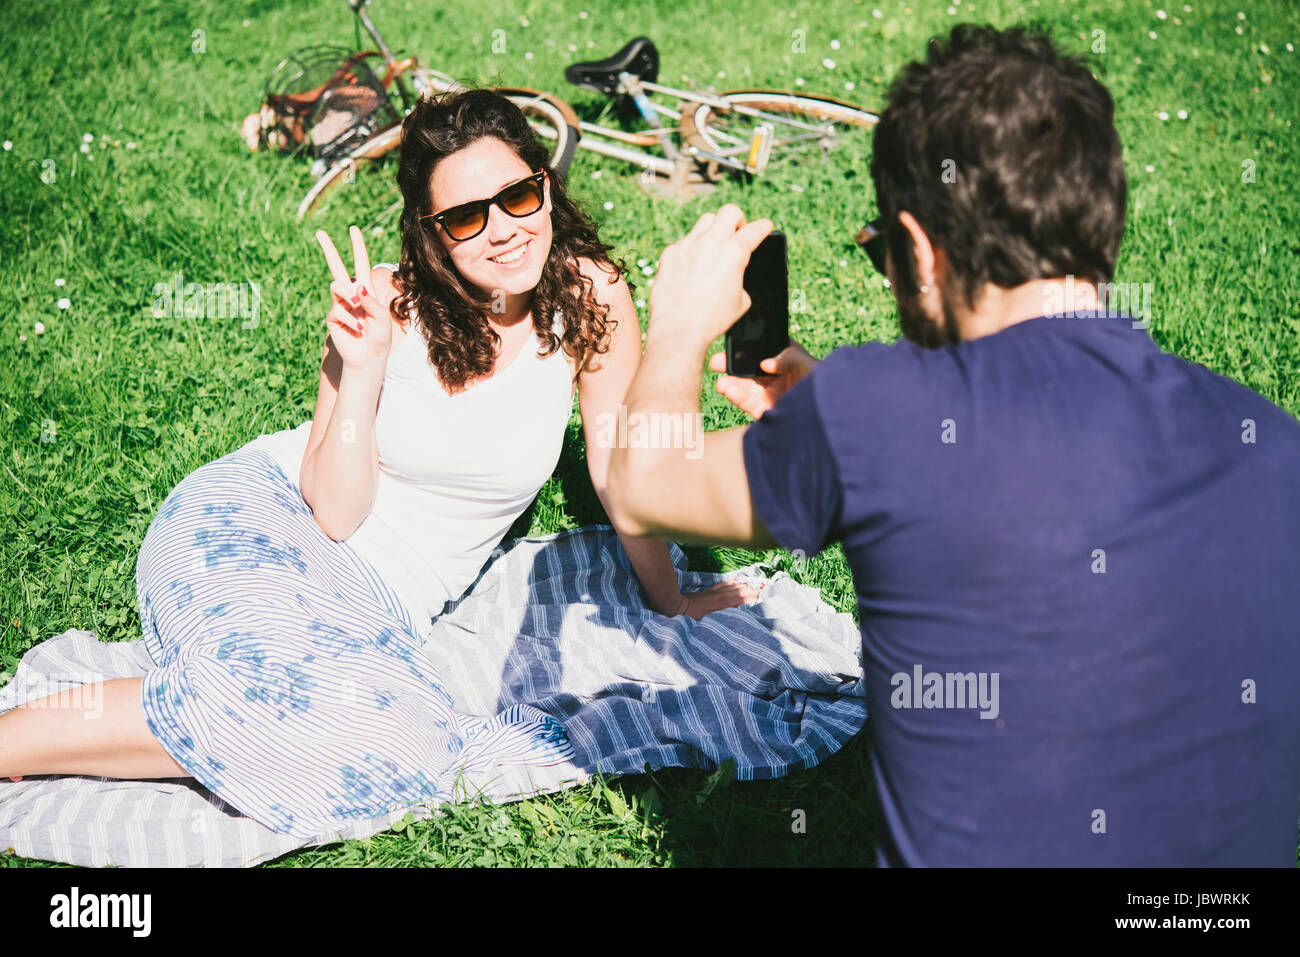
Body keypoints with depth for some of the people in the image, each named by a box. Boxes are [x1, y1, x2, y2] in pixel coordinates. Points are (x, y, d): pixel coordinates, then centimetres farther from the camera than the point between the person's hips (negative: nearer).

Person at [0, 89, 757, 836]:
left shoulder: (589, 295, -10)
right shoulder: (391, 308, -13)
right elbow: (335, 511, -14)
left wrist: (670, 602, 10)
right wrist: (365, 369, -25)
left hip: (380, 604, 3)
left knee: (403, 753, -32)